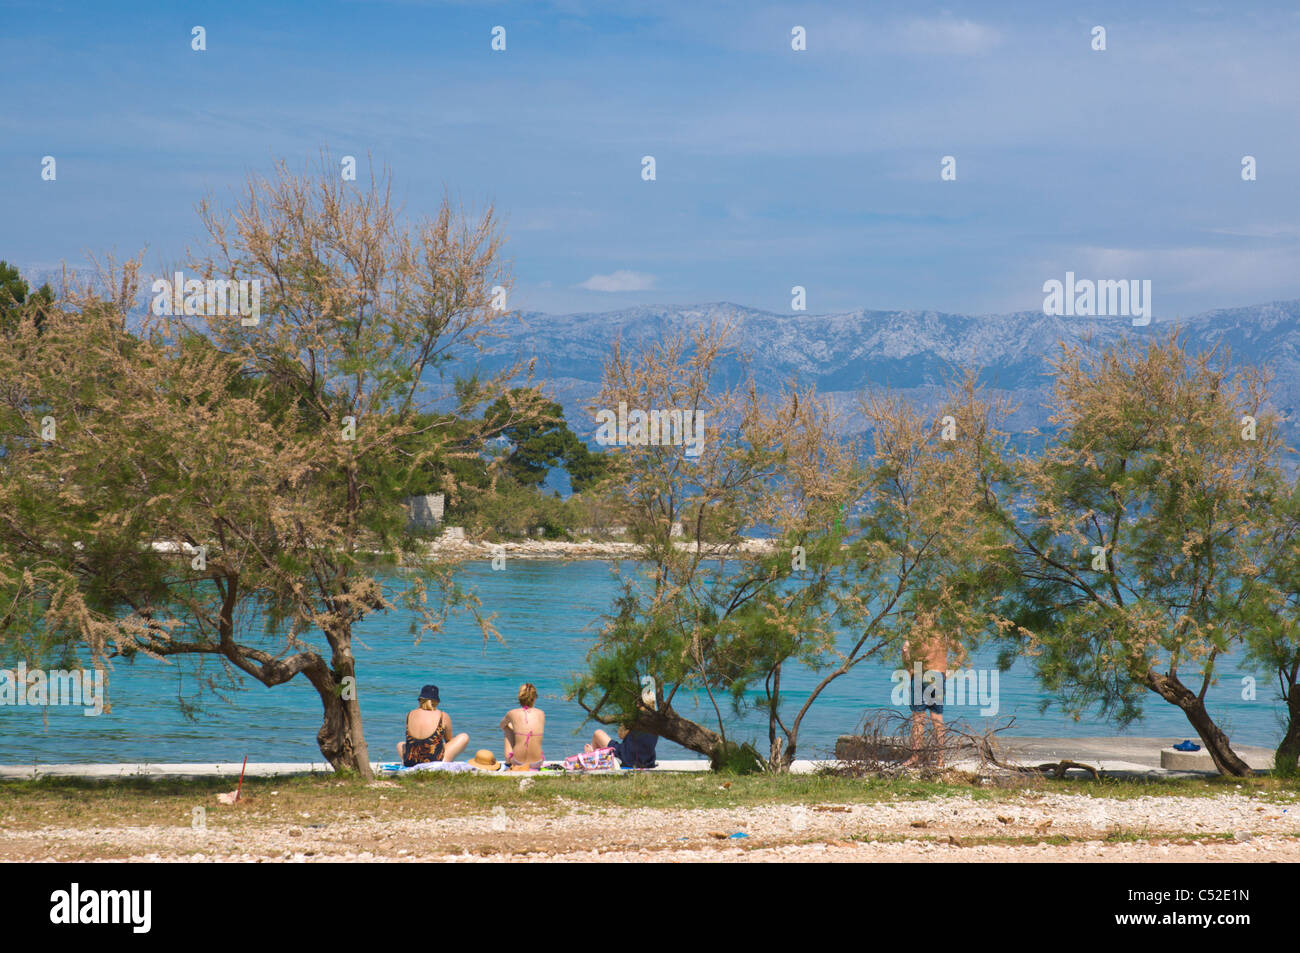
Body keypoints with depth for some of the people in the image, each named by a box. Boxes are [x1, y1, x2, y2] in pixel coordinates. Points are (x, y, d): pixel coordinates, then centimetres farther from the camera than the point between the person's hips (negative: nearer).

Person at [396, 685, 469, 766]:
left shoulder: (409, 715, 6)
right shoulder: (444, 716, -1)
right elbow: (449, 741, 15)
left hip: (410, 763, 4)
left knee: (400, 744, 40)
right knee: (464, 737, 13)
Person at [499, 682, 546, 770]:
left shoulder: (512, 713, -6)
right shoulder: (541, 714, -1)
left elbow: (501, 726, 19)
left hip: (517, 762, -1)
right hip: (537, 762, 1)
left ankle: (508, 762, 32)